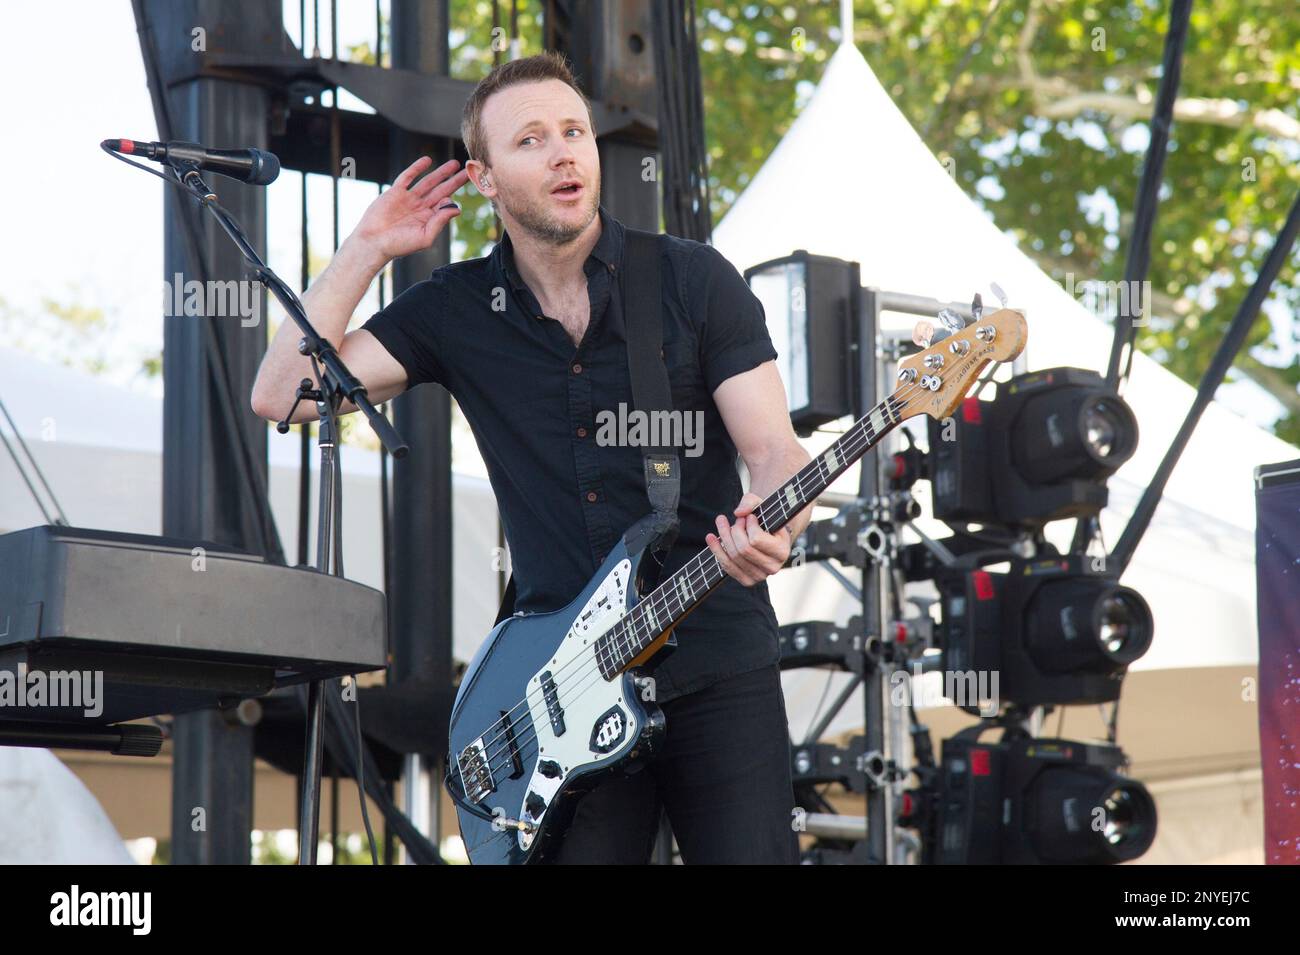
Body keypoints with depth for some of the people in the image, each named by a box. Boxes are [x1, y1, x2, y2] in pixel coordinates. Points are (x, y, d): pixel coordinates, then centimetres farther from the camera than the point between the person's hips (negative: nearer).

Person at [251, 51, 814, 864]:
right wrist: (367, 251, -2)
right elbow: (283, 393, -1)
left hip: (719, 668, -1)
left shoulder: (694, 279, 1)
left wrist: (773, 525, -27)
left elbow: (773, 448, -4)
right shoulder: (457, 311, 6)